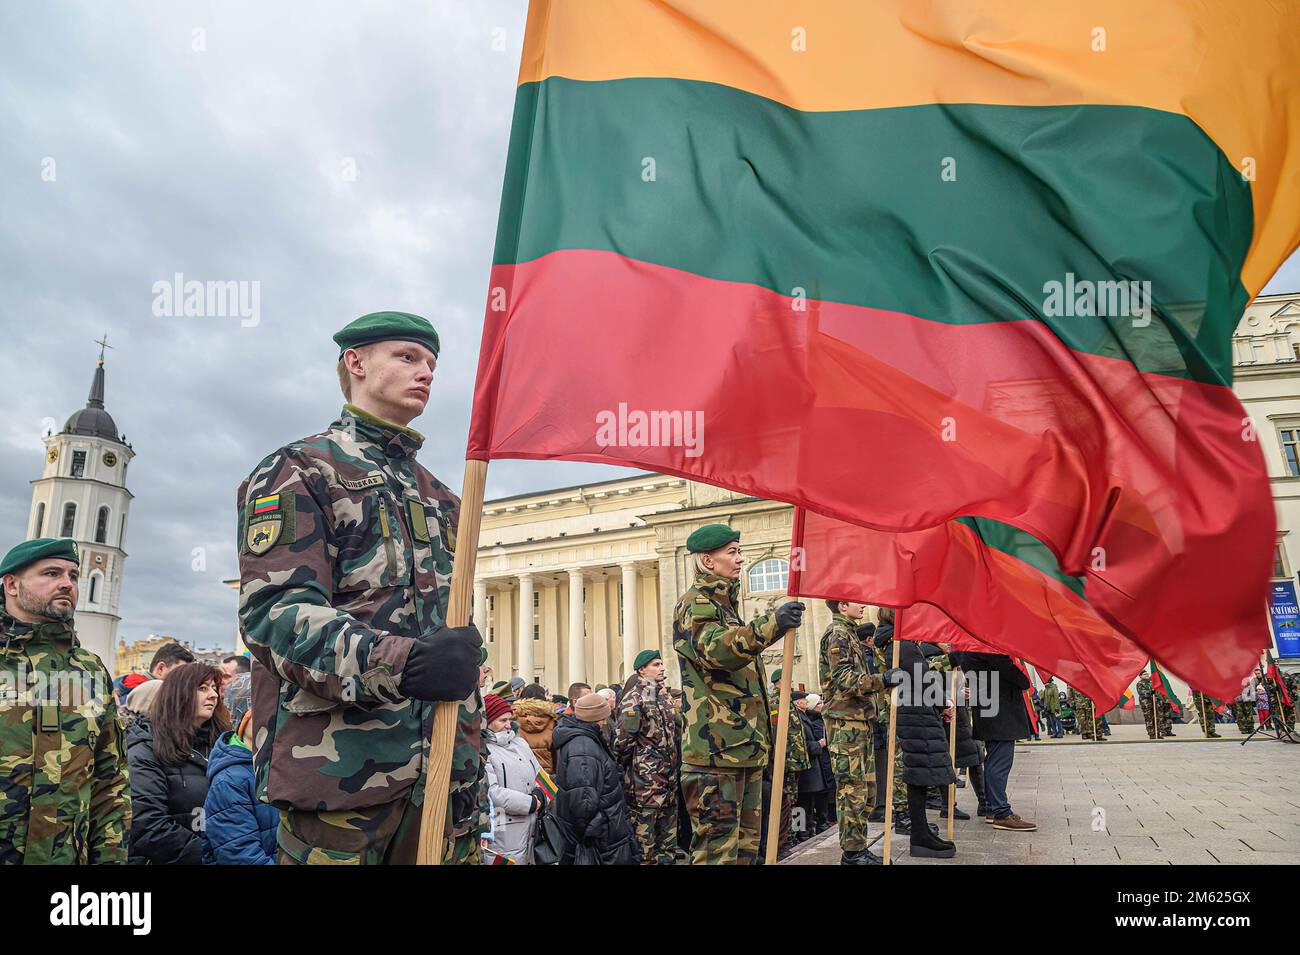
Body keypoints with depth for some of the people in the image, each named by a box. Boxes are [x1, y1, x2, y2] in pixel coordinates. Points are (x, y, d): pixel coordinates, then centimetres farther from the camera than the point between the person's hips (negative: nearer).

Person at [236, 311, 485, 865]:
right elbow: (275, 610, -13)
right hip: (342, 772, -6)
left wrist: (472, 770, 15)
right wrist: (402, 663, -28)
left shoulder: (441, 500, 22)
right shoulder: (298, 471, 1)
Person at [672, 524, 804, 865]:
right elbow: (716, 648, -30)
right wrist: (771, 625, -44)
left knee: (746, 845, 16)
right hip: (716, 748, -10)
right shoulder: (695, 604, -9)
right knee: (717, 849, -9)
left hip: (746, 747, 10)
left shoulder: (725, 605, 21)